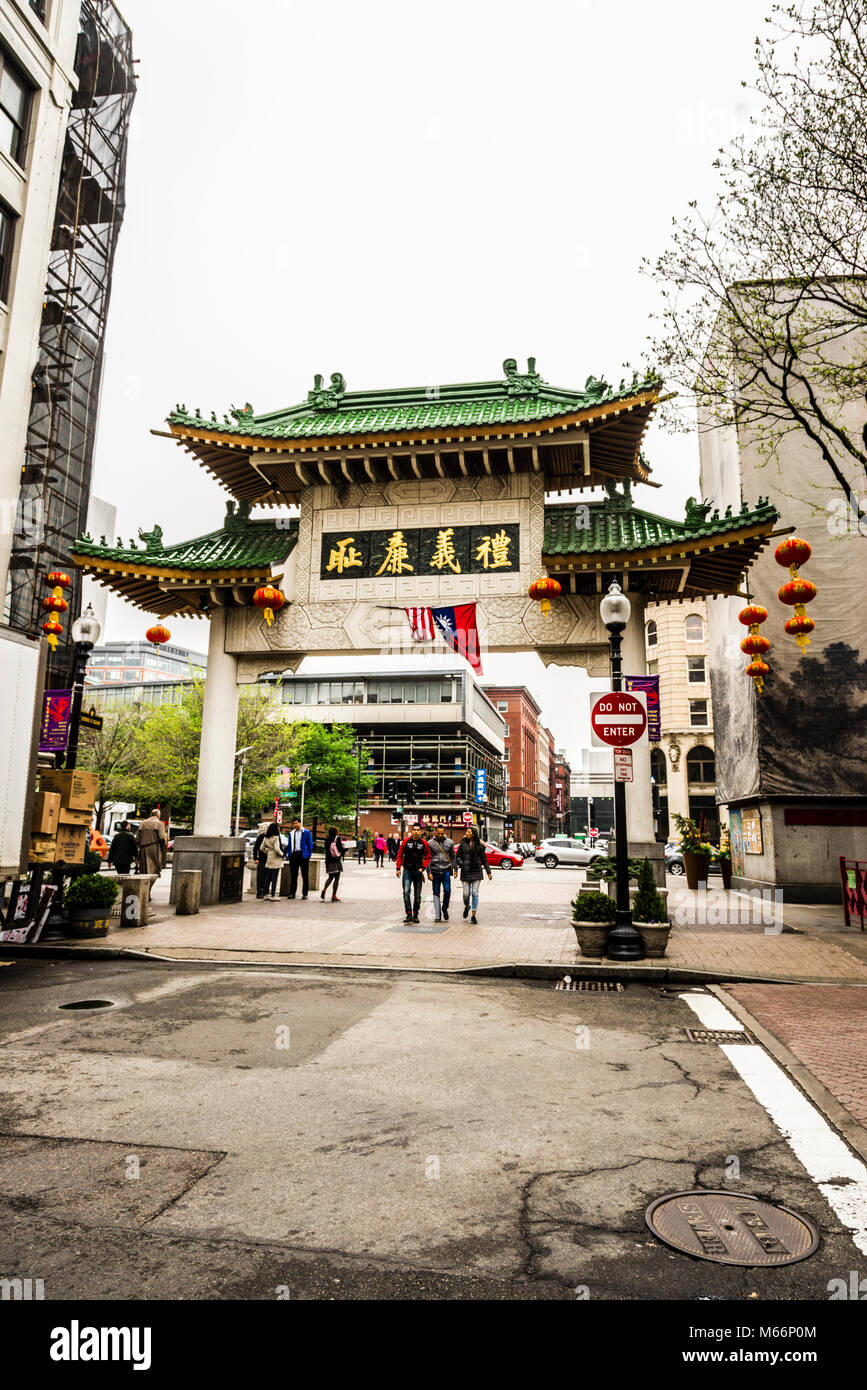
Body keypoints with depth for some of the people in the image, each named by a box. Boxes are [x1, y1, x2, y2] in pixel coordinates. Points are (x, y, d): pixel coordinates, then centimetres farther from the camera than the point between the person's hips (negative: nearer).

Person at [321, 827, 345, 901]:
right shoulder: (337, 838, -10)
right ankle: (334, 895, 1)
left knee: (330, 877, 18)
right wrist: (346, 849, 9)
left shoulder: (327, 839, 3)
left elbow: (326, 849, 10)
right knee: (337, 878, 3)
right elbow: (340, 849, -11)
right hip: (337, 860, -5)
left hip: (328, 860, 5)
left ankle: (324, 889, -6)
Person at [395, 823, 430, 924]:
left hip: (418, 871, 1)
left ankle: (415, 915, 19)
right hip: (407, 870, -1)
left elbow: (428, 857, 6)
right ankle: (409, 914, -8)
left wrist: (422, 868, -7)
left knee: (417, 895, 8)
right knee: (406, 892, -13)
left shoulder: (424, 843, 0)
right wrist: (398, 868, 1)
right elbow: (400, 855, 5)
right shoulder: (406, 841, -1)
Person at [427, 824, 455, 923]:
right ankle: (437, 915, 6)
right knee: (436, 893, 2)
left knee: (447, 890, -10)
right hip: (435, 871, 0)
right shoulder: (430, 843, 0)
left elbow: (453, 857, 10)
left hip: (446, 871, 0)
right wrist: (429, 872, -5)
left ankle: (445, 908, 16)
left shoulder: (450, 842, 4)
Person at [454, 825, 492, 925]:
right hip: (465, 872, 0)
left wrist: (488, 872, 6)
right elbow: (457, 857, 9)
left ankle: (473, 915, 4)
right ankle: (466, 907, 32)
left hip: (476, 871, 0)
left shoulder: (479, 845, 3)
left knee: (475, 893, -3)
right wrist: (462, 864, -9)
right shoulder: (462, 844, 4)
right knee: (466, 893, 0)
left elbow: (484, 859, 8)